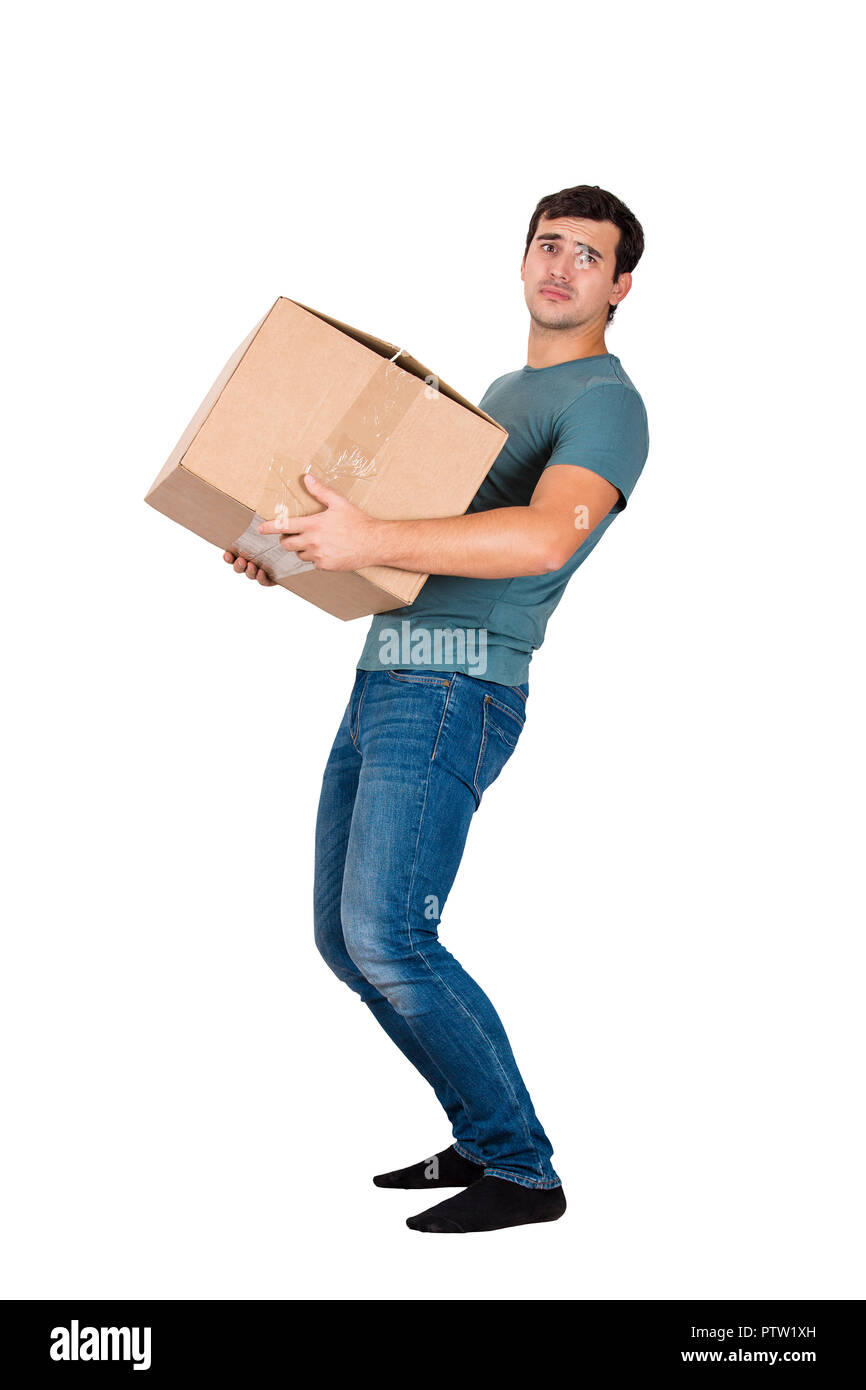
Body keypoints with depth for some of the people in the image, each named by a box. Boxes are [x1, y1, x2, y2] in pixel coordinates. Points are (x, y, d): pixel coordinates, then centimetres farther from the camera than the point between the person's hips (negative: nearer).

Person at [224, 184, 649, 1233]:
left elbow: (544, 537, -26)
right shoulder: (500, 392, 24)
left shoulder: (605, 402, -6)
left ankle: (522, 1174, -5)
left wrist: (369, 541, -32)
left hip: (453, 689, -9)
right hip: (384, 676, 10)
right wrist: (295, 551, 19)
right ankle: (483, 1137, 20)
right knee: (344, 936, 10)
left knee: (387, 933, -18)